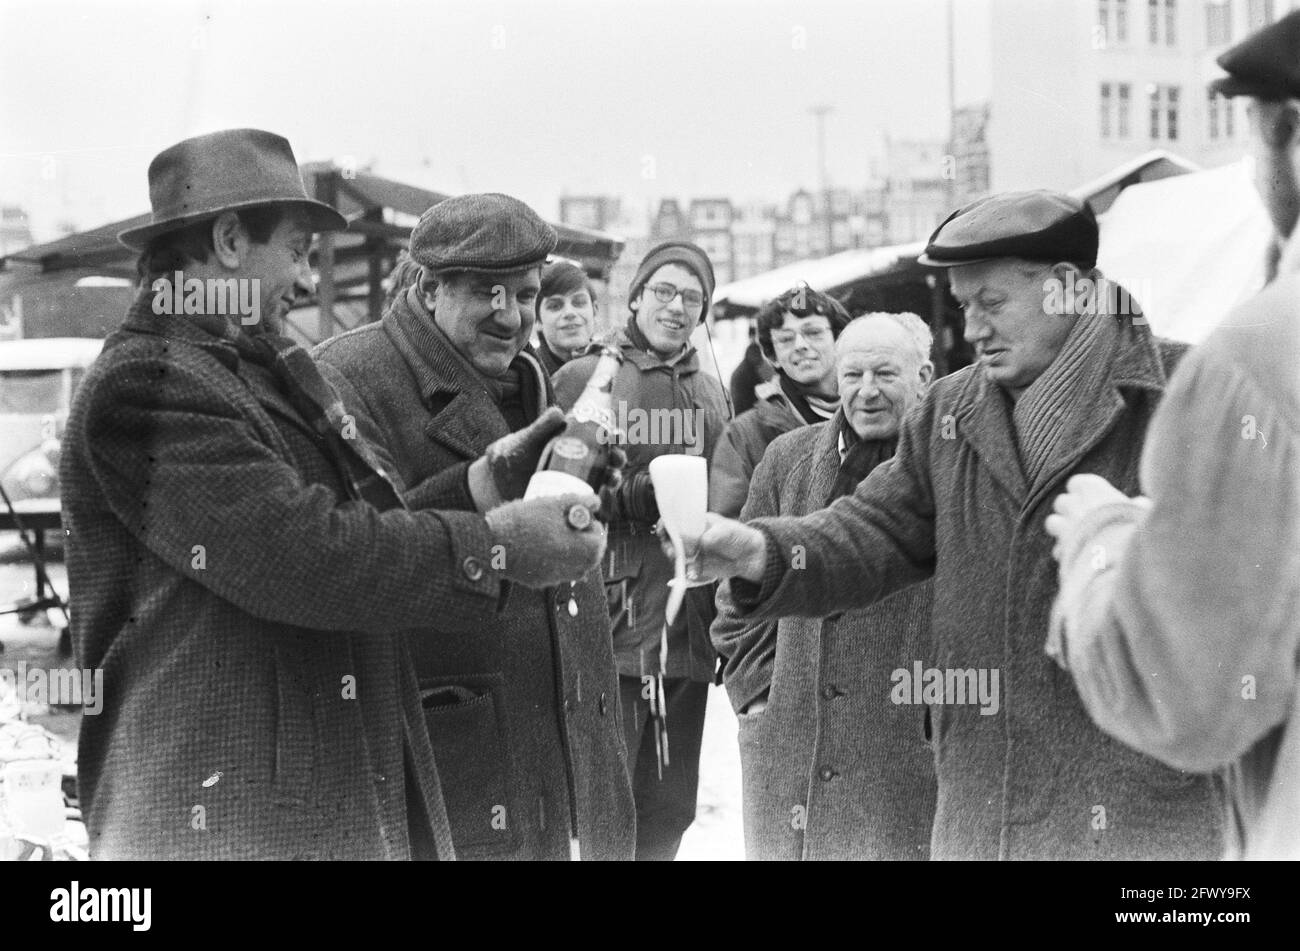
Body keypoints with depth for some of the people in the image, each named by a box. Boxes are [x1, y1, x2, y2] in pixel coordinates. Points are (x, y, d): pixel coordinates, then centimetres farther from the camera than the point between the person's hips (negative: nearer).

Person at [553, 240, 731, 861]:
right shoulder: (583, 379, 1)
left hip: (688, 638, 5)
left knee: (669, 811, 10)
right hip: (607, 626, -5)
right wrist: (641, 493, -20)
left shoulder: (711, 394, 16)